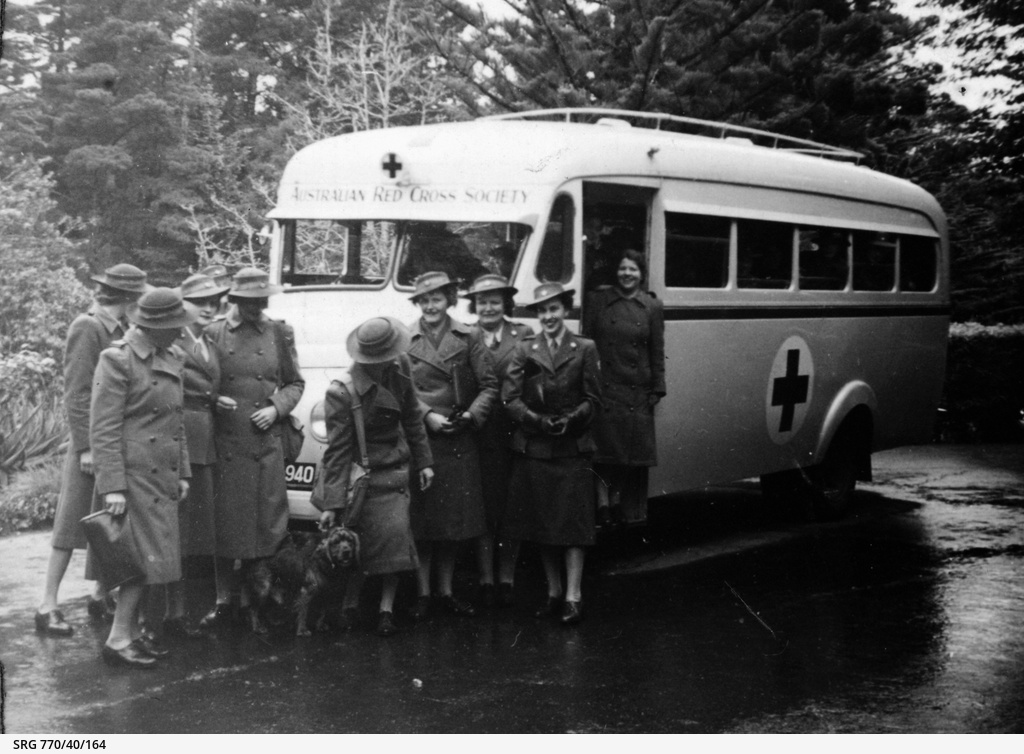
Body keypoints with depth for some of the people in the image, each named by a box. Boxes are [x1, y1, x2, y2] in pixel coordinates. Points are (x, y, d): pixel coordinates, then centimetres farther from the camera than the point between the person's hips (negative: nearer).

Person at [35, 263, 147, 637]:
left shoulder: (120, 328, 13)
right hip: (94, 441, -8)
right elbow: (76, 393, -15)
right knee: (71, 526, -4)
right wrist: (86, 447, -19)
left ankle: (101, 595, 24)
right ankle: (48, 607, 2)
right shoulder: (87, 327, -12)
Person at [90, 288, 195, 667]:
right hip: (134, 474, -8)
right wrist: (113, 485, -18)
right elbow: (104, 428, -15)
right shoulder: (117, 359, -13)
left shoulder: (173, 358, 12)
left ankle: (133, 630, 20)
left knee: (148, 557, 11)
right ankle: (118, 639, -1)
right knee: (146, 555, -8)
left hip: (162, 476, 8)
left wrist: (182, 472, 16)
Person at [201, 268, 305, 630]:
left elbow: (295, 383, 13)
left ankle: (255, 597, 17)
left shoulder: (279, 333, 8)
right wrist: (215, 404, -5)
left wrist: (276, 408, -3)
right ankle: (223, 602, 8)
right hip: (225, 443, -1)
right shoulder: (213, 335, 3)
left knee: (265, 522, 3)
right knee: (224, 523, 0)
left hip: (267, 443, 1)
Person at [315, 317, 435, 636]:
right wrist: (333, 504, -18)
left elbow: (412, 417, 11)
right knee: (355, 545, -6)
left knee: (395, 537, -4)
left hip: (394, 473, 5)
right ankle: (350, 604, 15)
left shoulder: (399, 368, -4)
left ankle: (386, 608, 8)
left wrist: (423, 462, 12)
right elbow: (338, 451, -17)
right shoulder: (342, 393, -20)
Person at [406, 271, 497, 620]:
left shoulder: (467, 338, 4)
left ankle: (446, 591, 20)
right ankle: (423, 593, 11)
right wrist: (427, 416, -14)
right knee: (420, 519, 1)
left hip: (458, 440, 2)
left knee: (454, 518, 8)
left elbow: (489, 385, 3)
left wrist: (471, 415, -11)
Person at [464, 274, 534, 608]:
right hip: (478, 435, 0)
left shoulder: (524, 336, 4)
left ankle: (507, 578, 18)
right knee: (482, 506, 3)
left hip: (514, 433, 0)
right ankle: (486, 579, 13)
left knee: (511, 506, 6)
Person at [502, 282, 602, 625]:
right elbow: (509, 397, -2)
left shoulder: (584, 349, 2)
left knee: (573, 522, -4)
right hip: (533, 448, 2)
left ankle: (573, 596, 0)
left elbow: (592, 400, 1)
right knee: (541, 524, 8)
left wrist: (570, 420, -17)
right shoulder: (524, 349, 5)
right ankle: (553, 591, 20)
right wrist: (539, 421, -17)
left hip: (572, 449, -2)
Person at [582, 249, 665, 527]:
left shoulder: (652, 307, 8)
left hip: (637, 393, 1)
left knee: (635, 456, 2)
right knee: (603, 451, -7)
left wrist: (657, 389, 4)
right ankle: (603, 502, -4)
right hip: (604, 387, -1)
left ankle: (628, 513, 10)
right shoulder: (597, 301, 6)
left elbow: (657, 353, 10)